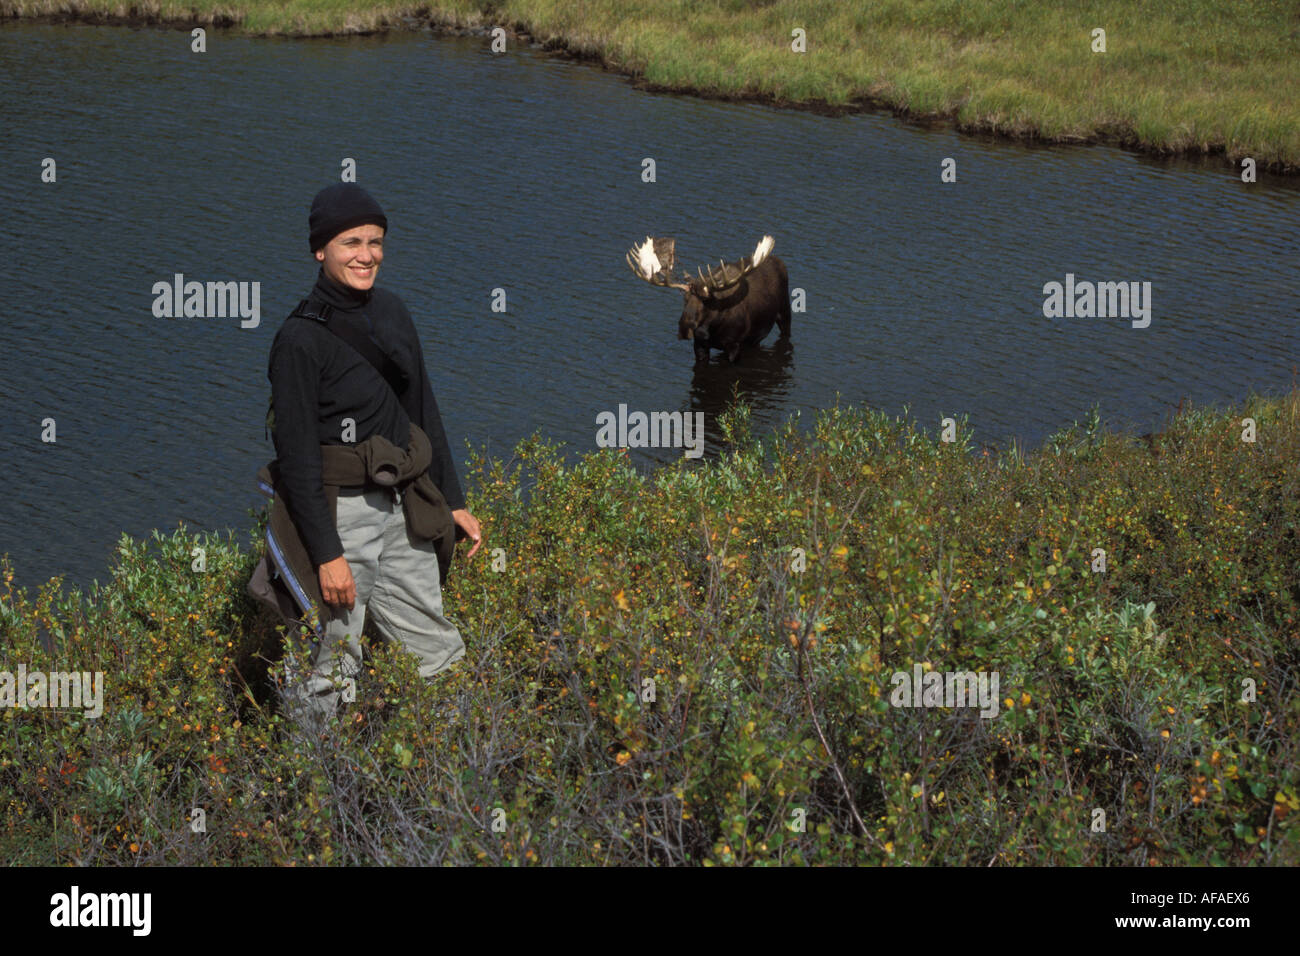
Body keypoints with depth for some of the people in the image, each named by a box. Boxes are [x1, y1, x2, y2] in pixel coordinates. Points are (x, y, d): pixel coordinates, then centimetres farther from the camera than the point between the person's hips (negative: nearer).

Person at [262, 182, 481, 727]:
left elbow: (424, 412, 18)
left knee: (440, 654, 9)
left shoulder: (390, 313, 9)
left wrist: (454, 501, 15)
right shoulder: (301, 339, -13)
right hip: (338, 513, -7)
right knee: (329, 667, -1)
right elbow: (298, 456, -15)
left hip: (403, 512, 7)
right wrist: (327, 553, -18)